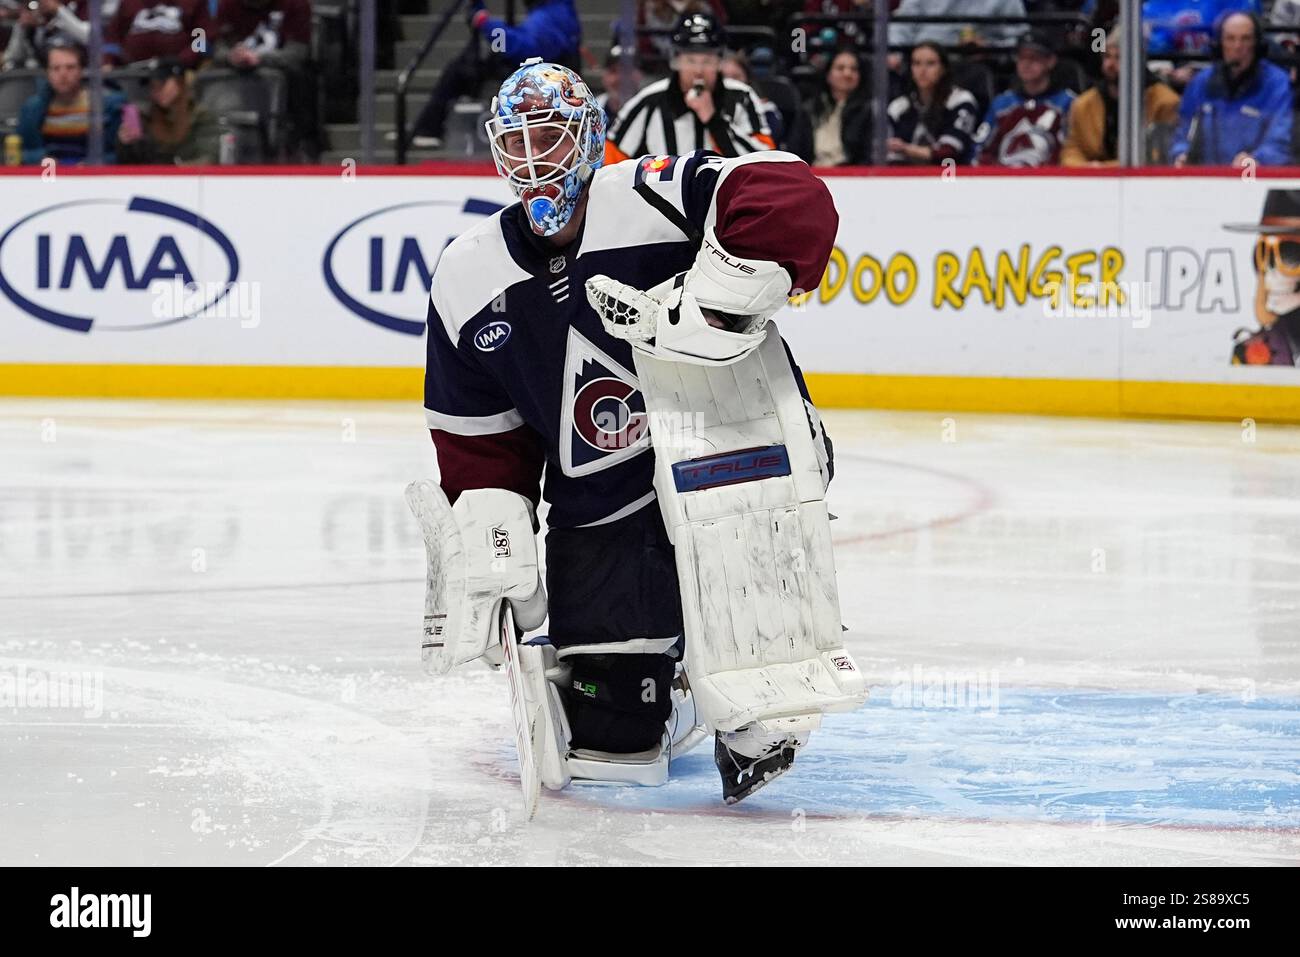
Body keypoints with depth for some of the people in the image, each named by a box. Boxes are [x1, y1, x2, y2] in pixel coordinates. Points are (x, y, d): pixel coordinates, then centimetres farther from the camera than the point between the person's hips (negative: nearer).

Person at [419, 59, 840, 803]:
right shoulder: (469, 281, 3)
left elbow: (795, 204, -31)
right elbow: (479, 444, 9)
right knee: (607, 726, -4)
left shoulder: (656, 198, -14)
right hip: (600, 512, 4)